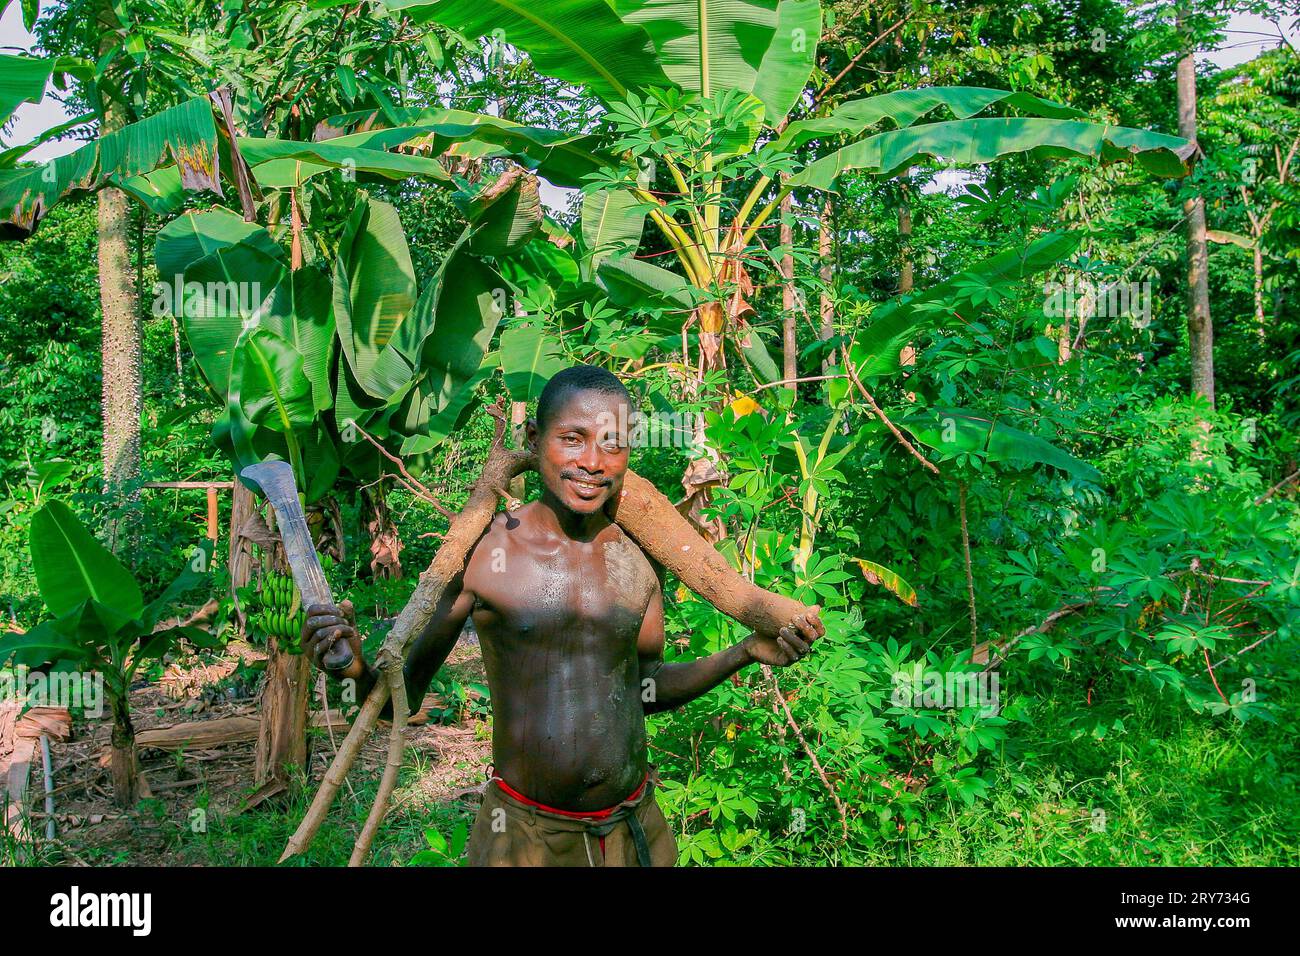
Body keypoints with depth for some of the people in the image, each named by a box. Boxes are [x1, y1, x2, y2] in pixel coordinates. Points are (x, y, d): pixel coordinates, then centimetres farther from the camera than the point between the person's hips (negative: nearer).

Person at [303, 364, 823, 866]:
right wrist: (357, 668, -26)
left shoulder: (639, 554, -1)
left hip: (637, 831, 4)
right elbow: (403, 697, -5)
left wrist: (747, 652, 1)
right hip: (526, 835, -3)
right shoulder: (480, 550, -12)